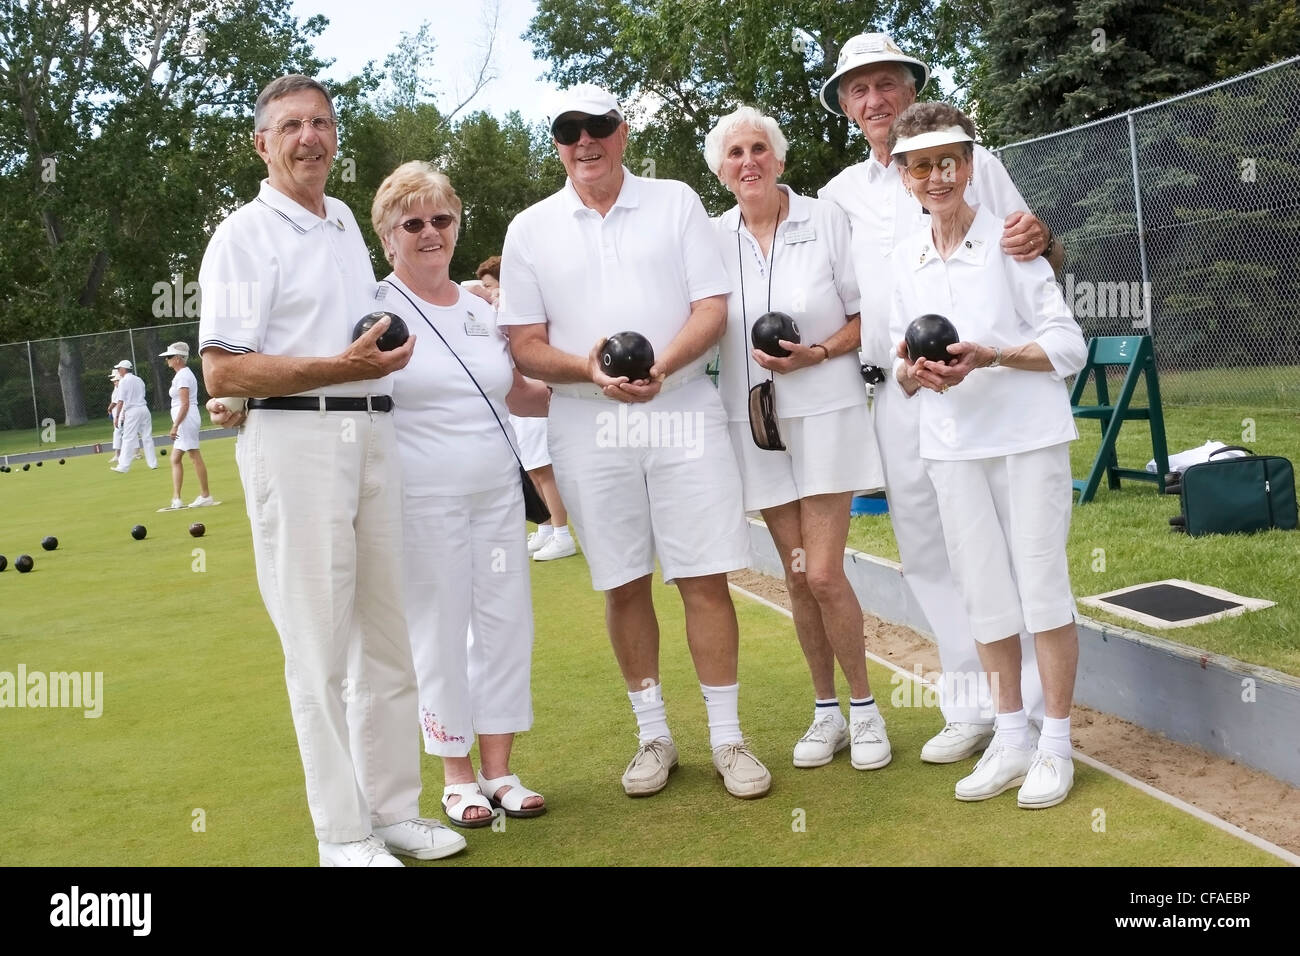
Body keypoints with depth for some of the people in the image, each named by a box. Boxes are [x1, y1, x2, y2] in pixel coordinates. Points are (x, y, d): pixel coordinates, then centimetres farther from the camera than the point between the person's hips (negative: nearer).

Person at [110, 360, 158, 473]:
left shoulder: (123, 381, -6)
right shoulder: (139, 380, 15)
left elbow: (121, 401, -10)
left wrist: (117, 416, -6)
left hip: (132, 411, -6)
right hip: (144, 409, 6)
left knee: (128, 439, -5)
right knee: (147, 437, 9)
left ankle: (123, 466, -5)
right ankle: (153, 463, 10)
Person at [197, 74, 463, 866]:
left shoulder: (347, 223, 18)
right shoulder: (246, 235, -4)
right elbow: (223, 371, -13)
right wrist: (339, 368, -18)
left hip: (374, 434, 7)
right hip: (295, 440, -7)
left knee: (387, 636, 10)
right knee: (321, 648, -4)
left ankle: (395, 809, 20)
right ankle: (344, 835, 5)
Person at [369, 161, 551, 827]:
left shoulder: (480, 309, 14)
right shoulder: (375, 309, -3)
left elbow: (517, 394, 22)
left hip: (498, 495, 6)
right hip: (422, 502, -5)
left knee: (506, 624, 6)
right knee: (438, 634, 0)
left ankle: (499, 771, 19)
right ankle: (457, 775, 16)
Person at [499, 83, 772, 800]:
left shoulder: (676, 203, 7)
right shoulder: (530, 230, 8)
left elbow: (712, 309, 0)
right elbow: (525, 348, 3)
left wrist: (662, 365, -19)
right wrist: (590, 370, -17)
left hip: (684, 412, -1)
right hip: (588, 426, 1)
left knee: (705, 577, -2)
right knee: (623, 584, 8)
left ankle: (727, 737, 10)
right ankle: (653, 735, 21)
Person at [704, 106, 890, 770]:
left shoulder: (826, 219, -2)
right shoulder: (712, 238, 4)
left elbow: (865, 315, -1)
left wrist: (817, 354, -16)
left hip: (826, 413, -3)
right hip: (754, 418, 3)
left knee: (824, 574, -8)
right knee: (798, 575, 8)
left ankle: (863, 706, 12)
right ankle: (826, 711, 22)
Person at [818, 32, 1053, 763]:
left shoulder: (974, 163, 5)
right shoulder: (842, 194, 12)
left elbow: (1043, 258, 4)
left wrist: (1043, 241, -19)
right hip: (902, 400, 4)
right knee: (929, 556, 9)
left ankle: (1037, 712, 4)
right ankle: (972, 709, 21)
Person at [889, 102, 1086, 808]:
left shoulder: (1011, 238, -5)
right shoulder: (905, 255, 8)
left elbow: (1069, 346, -6)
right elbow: (901, 367, 13)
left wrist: (992, 357, -21)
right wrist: (915, 372, -10)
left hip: (1029, 434, -4)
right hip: (952, 445, 4)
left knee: (1042, 585, 0)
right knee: (983, 594, 9)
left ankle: (1055, 745, 13)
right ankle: (1010, 738, 22)